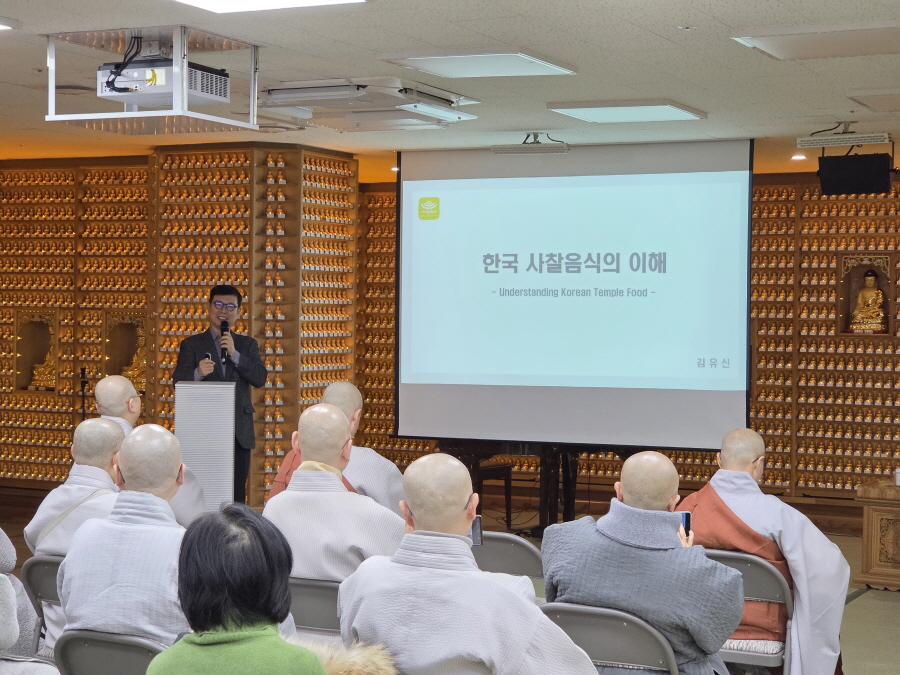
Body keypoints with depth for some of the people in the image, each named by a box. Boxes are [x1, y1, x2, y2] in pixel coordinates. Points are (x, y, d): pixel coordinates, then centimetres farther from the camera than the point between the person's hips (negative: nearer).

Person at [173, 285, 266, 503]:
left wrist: (235, 353, -11)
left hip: (238, 432, 2)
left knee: (236, 494, 3)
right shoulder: (192, 344, 8)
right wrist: (197, 373, -24)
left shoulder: (247, 345, 14)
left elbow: (260, 379, 0)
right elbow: (178, 383, -3)